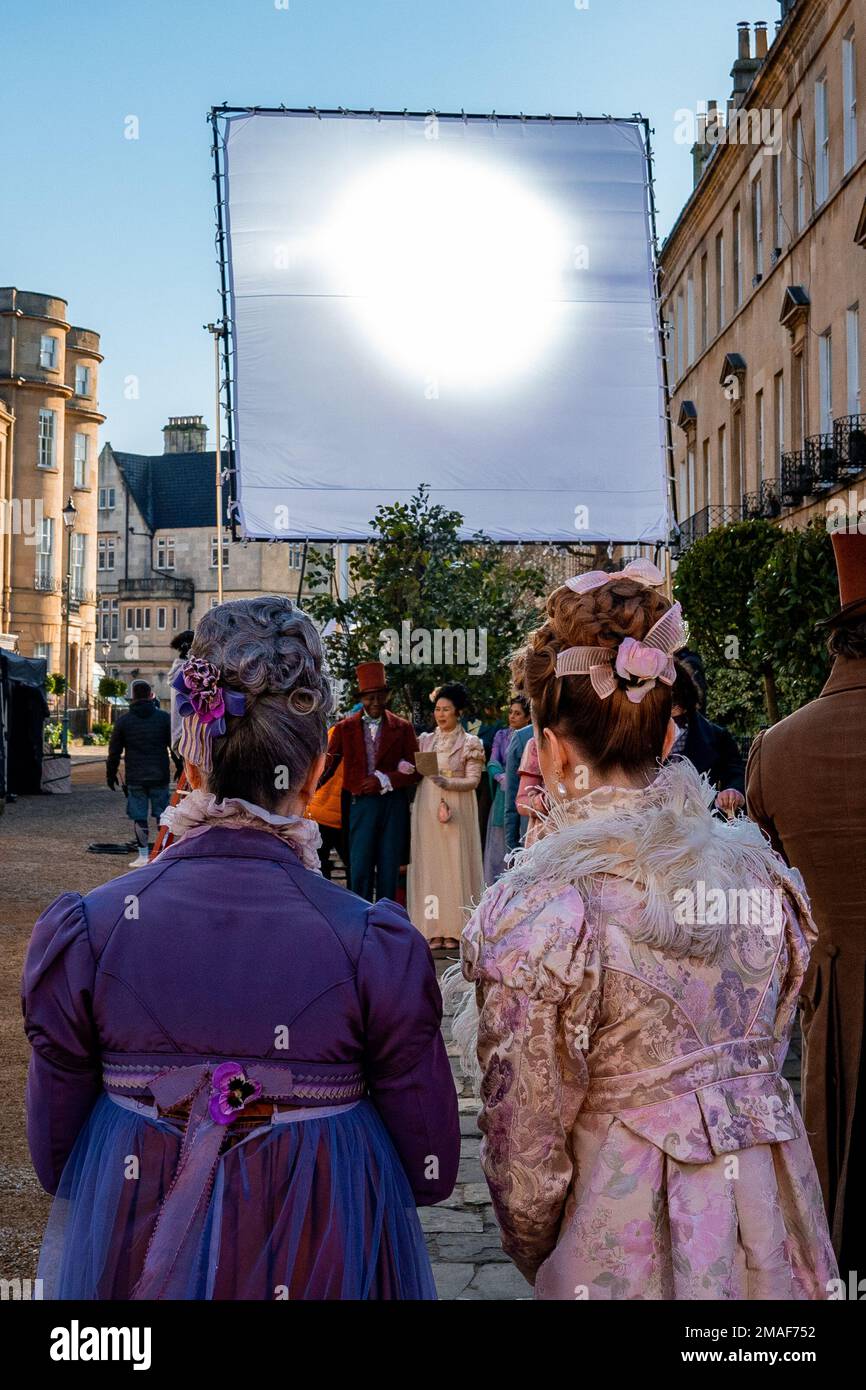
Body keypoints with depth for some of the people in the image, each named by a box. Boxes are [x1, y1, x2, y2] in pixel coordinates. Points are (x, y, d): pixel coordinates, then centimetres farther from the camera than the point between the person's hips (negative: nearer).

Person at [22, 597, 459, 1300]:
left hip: (134, 1261, 1)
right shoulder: (377, 945, -21)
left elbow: (53, 1157, -6)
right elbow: (430, 1169, -11)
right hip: (322, 1266, -1)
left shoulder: (83, 932, -17)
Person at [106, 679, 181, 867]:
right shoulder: (164, 718, 0)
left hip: (135, 778, 0)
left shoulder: (123, 721, 1)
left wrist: (111, 774, 16)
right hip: (160, 776, 0)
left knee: (139, 816, 4)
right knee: (162, 814, 8)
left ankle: (143, 855, 4)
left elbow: (114, 751, 6)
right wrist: (180, 768, 12)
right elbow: (175, 746, 2)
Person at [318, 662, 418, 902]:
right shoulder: (345, 728, 5)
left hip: (394, 804, 1)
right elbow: (327, 766, 4)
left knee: (390, 870, 5)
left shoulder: (402, 728, 5)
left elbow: (415, 771, 2)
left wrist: (384, 780, -11)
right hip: (361, 803, -1)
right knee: (360, 869, -4)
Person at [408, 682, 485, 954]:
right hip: (427, 807, 4)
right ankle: (434, 930, 3)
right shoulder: (426, 740, 13)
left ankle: (454, 929, 3)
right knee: (429, 865, 1)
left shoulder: (470, 743, 1)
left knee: (455, 864, -3)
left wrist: (448, 782, -20)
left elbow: (473, 780, -5)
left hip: (457, 810, -3)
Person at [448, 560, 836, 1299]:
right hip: (771, 1226, 5)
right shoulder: (758, 869, -4)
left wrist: (535, 1253, 6)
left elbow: (525, 1133, -12)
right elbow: (769, 1048, 9)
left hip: (635, 1242, -5)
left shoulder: (543, 911, -21)